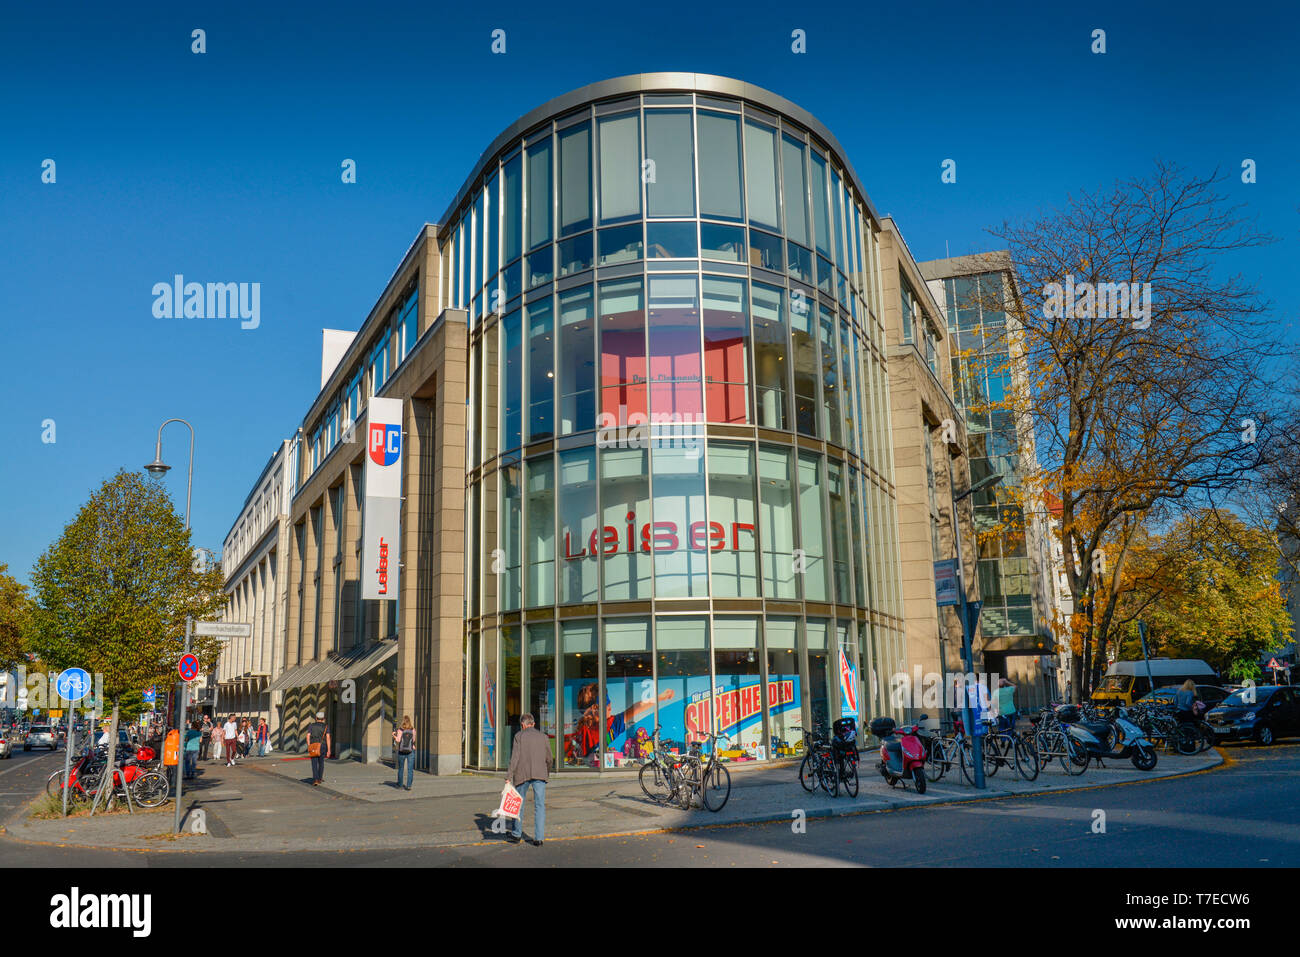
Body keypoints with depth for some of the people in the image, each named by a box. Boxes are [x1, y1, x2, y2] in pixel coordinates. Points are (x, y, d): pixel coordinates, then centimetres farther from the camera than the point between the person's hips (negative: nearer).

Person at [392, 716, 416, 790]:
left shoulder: (400, 730, -6)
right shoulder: (413, 730, -2)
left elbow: (398, 740, -12)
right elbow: (413, 740, 5)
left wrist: (394, 736, 5)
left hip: (401, 751, 0)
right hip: (411, 751, 0)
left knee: (400, 768, 15)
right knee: (410, 769, 1)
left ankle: (400, 784, 27)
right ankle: (409, 786, -6)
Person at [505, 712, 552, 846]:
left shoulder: (519, 736, 3)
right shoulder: (544, 737, 10)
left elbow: (515, 757, -7)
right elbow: (550, 759, 12)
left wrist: (509, 776, -9)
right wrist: (547, 773, 29)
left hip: (522, 775, -1)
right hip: (539, 775, 1)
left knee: (519, 804, 15)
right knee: (539, 806, 2)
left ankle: (517, 835, 24)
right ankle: (538, 838, -3)